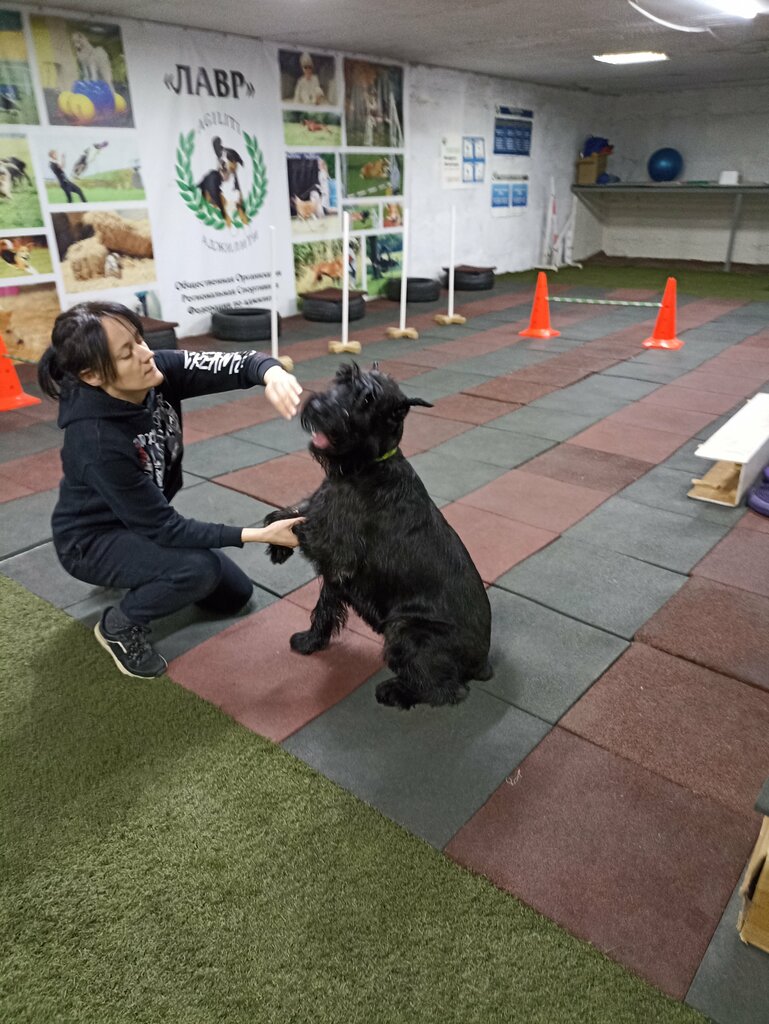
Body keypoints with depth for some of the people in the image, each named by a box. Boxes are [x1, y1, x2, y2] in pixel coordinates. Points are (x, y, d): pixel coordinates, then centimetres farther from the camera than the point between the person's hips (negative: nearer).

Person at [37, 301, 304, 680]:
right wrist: (258, 535, -34)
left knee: (235, 595, 12)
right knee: (200, 568, -32)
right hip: (93, 540, -7)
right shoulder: (96, 440, -37)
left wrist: (271, 373, -53)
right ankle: (119, 625, -4)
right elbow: (163, 527, -31)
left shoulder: (158, 371, -21)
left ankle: (136, 578, 26)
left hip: (144, 522, 7)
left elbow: (234, 364, -28)